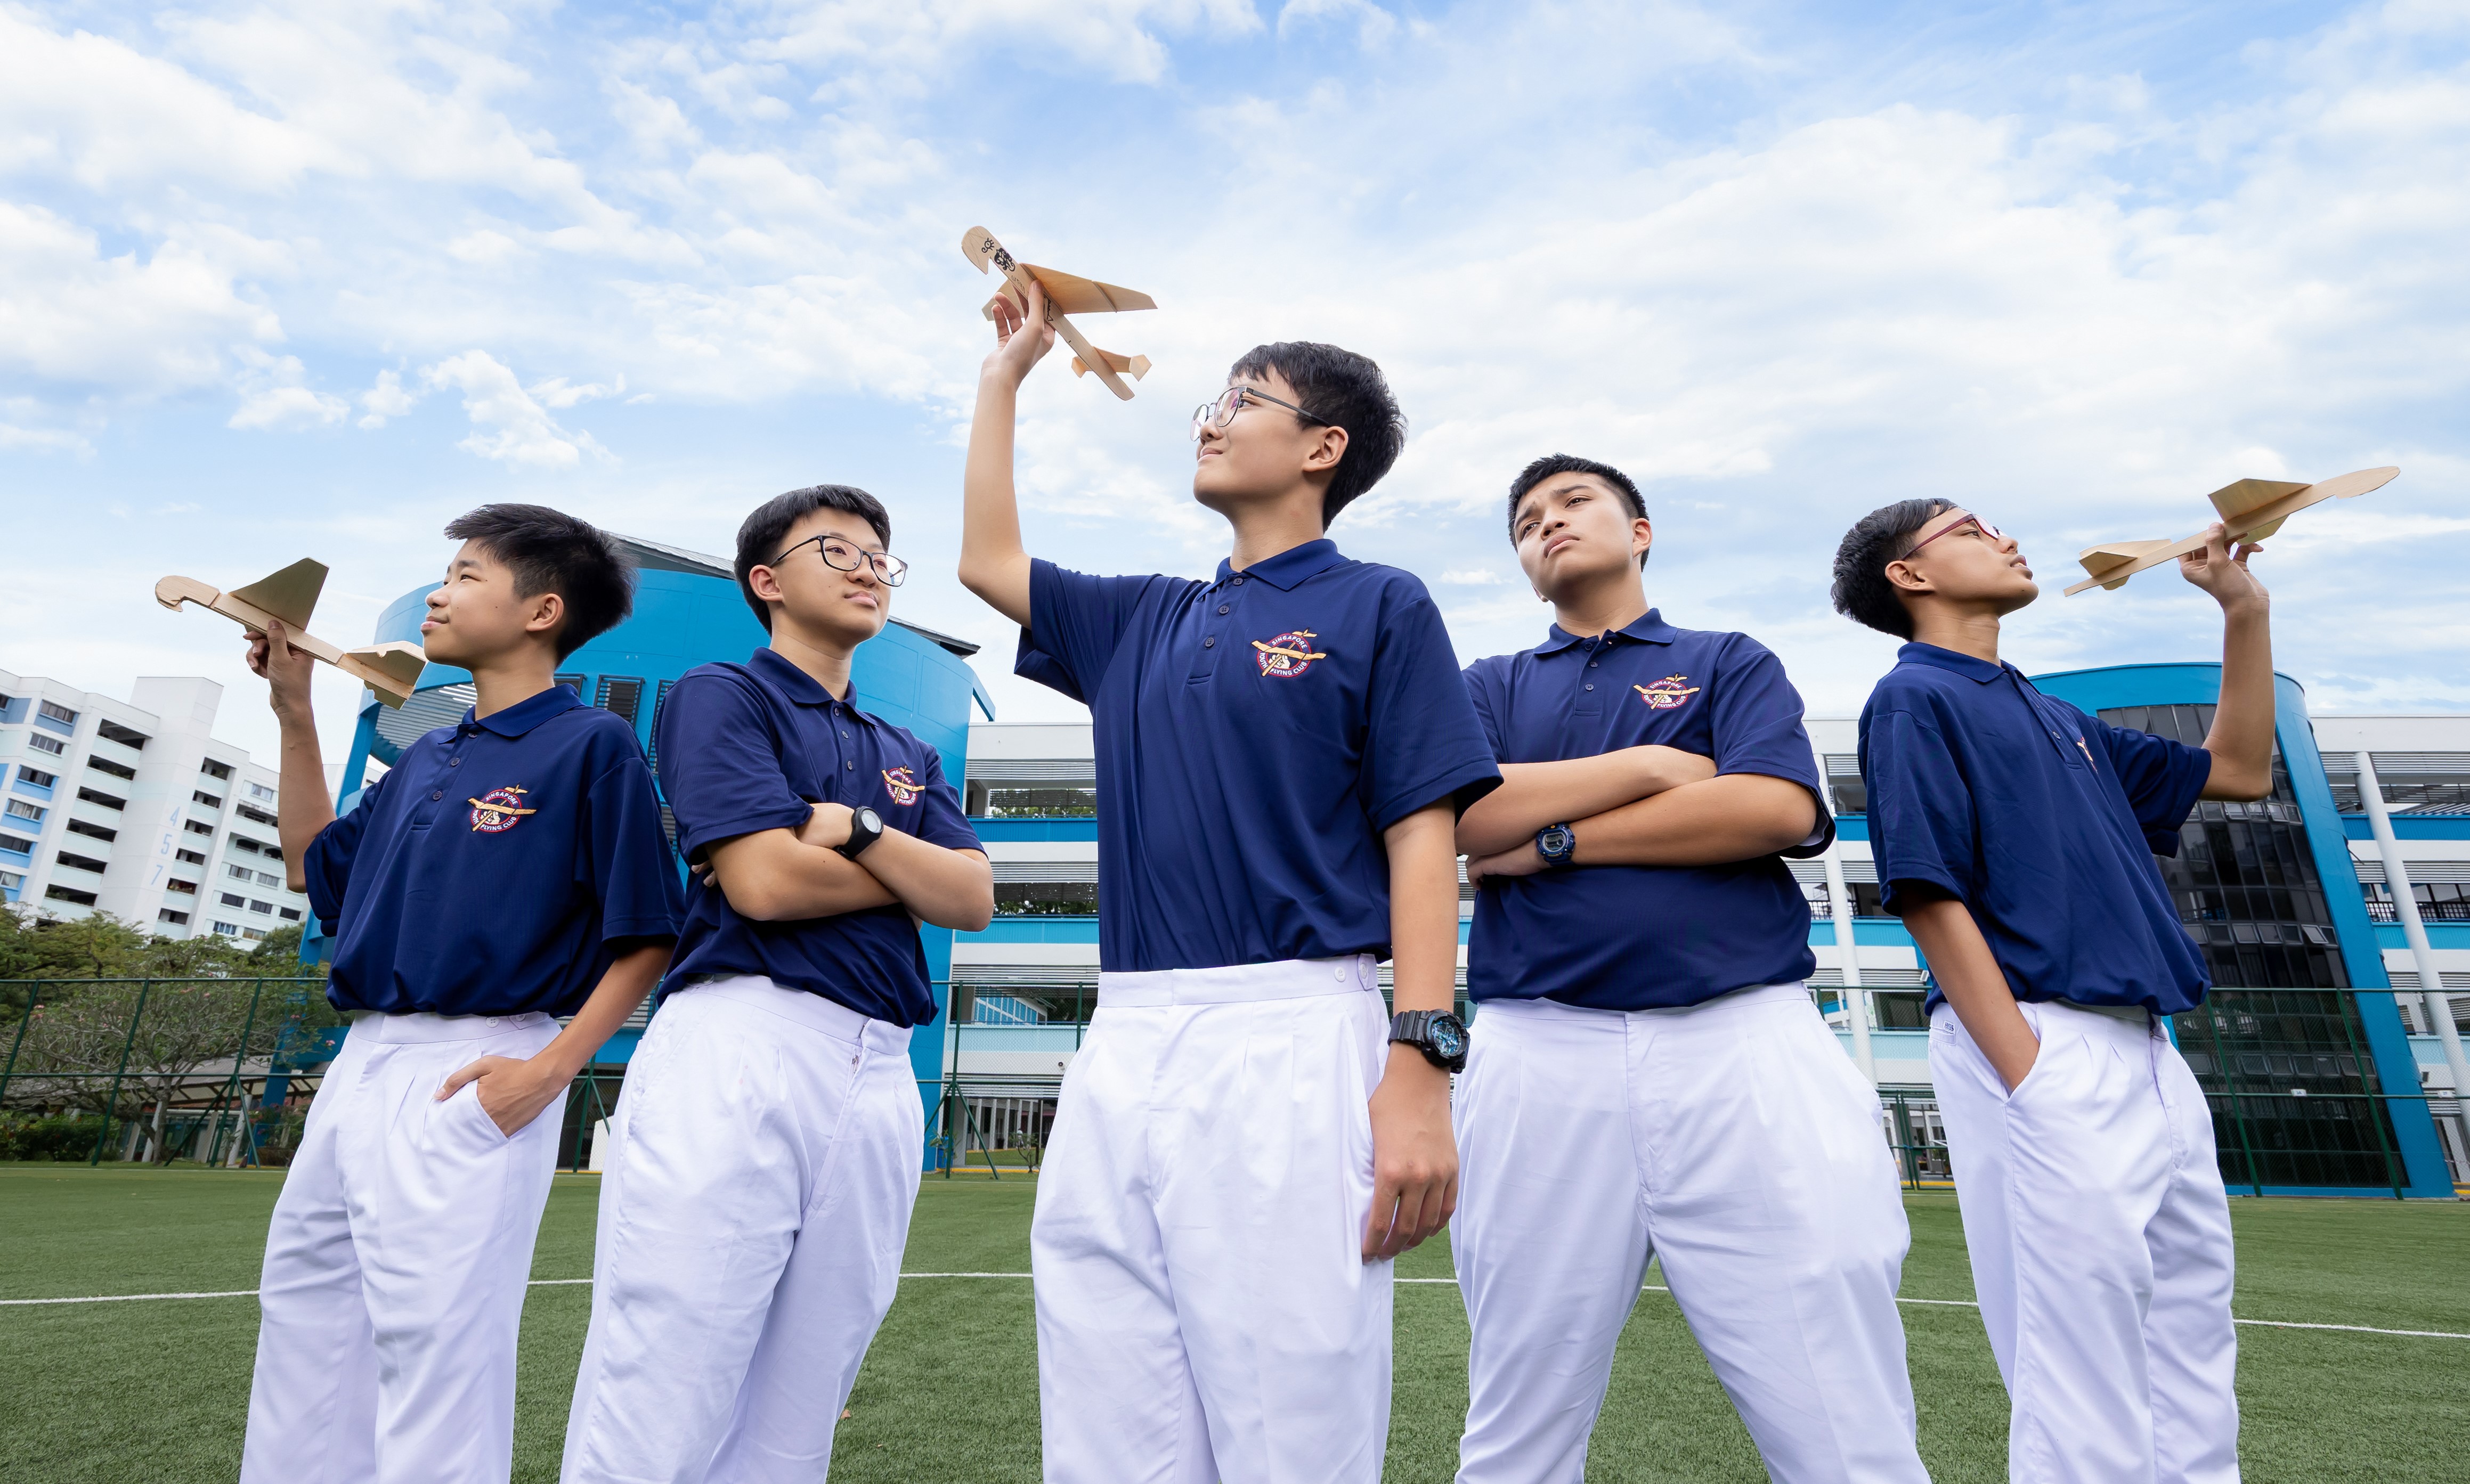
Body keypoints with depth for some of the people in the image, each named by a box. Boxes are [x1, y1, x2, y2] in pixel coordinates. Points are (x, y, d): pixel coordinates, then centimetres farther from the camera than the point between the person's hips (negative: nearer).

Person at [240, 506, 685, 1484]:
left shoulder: (591, 745, -8)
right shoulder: (422, 761, 17)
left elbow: (646, 936, -11)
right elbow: (316, 870, 25)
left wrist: (553, 1067, -20)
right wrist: (294, 712, 20)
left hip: (470, 1083, -8)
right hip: (357, 1068, 9)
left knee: (434, 1350, -3)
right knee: (301, 1326, 18)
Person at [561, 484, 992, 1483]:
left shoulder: (906, 756, 24)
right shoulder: (721, 695, 6)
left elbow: (975, 900, 9)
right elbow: (764, 882, -9)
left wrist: (862, 831, -6)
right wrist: (914, 869, 6)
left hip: (881, 1075, 6)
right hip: (741, 1049, -5)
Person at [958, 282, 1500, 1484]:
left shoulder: (1379, 606, 4)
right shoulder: (1144, 622, 21)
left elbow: (1422, 837, -4)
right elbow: (989, 561, 27)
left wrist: (1422, 1067, -15)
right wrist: (1005, 374, 32)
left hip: (1289, 1042, -6)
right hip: (1119, 1050, 6)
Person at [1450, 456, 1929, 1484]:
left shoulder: (1731, 663, 17)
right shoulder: (1491, 686, 20)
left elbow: (1780, 809, -3)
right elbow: (1450, 813, -1)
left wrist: (1556, 839, -2)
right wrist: (1647, 765, 0)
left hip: (1748, 1041, 0)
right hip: (1540, 1052, 1)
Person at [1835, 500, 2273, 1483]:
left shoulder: (2053, 717, 22)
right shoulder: (1915, 697, -4)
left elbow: (2238, 770, 28)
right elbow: (1930, 896, -13)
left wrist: (2244, 607, 22)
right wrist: (2030, 1078, -19)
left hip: (2149, 1053, 9)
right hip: (2042, 1046, -9)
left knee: (2193, 1375, 14)